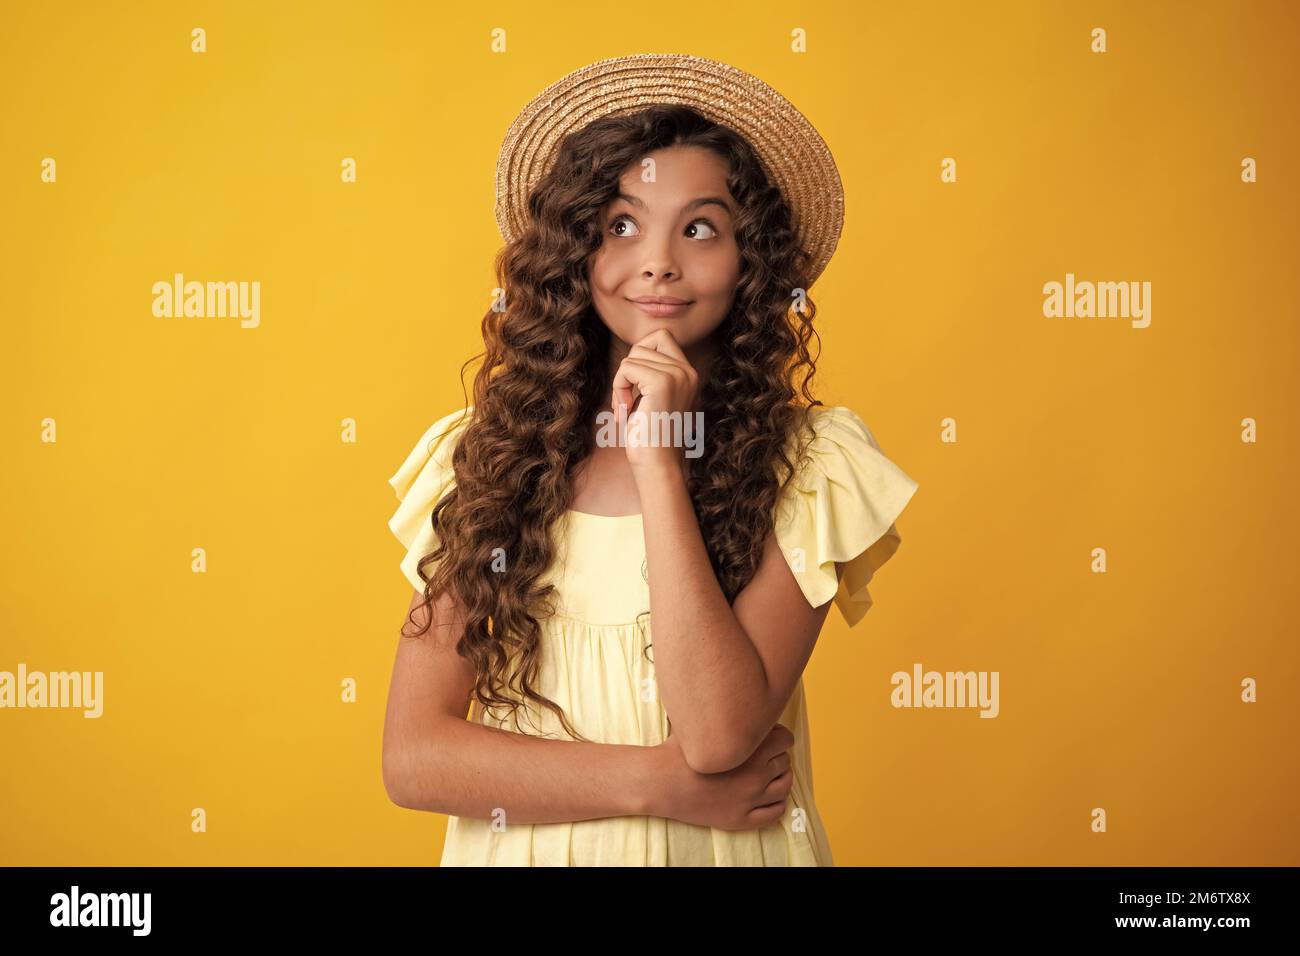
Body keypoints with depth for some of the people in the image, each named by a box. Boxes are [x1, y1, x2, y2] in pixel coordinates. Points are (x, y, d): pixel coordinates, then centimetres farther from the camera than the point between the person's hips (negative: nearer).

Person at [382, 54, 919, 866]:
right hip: (520, 848, 1)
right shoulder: (485, 454, -6)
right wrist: (661, 782, -18)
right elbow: (412, 755, -10)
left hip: (727, 847, -1)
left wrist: (659, 460, -22)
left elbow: (720, 736, -22)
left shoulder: (808, 465, -11)